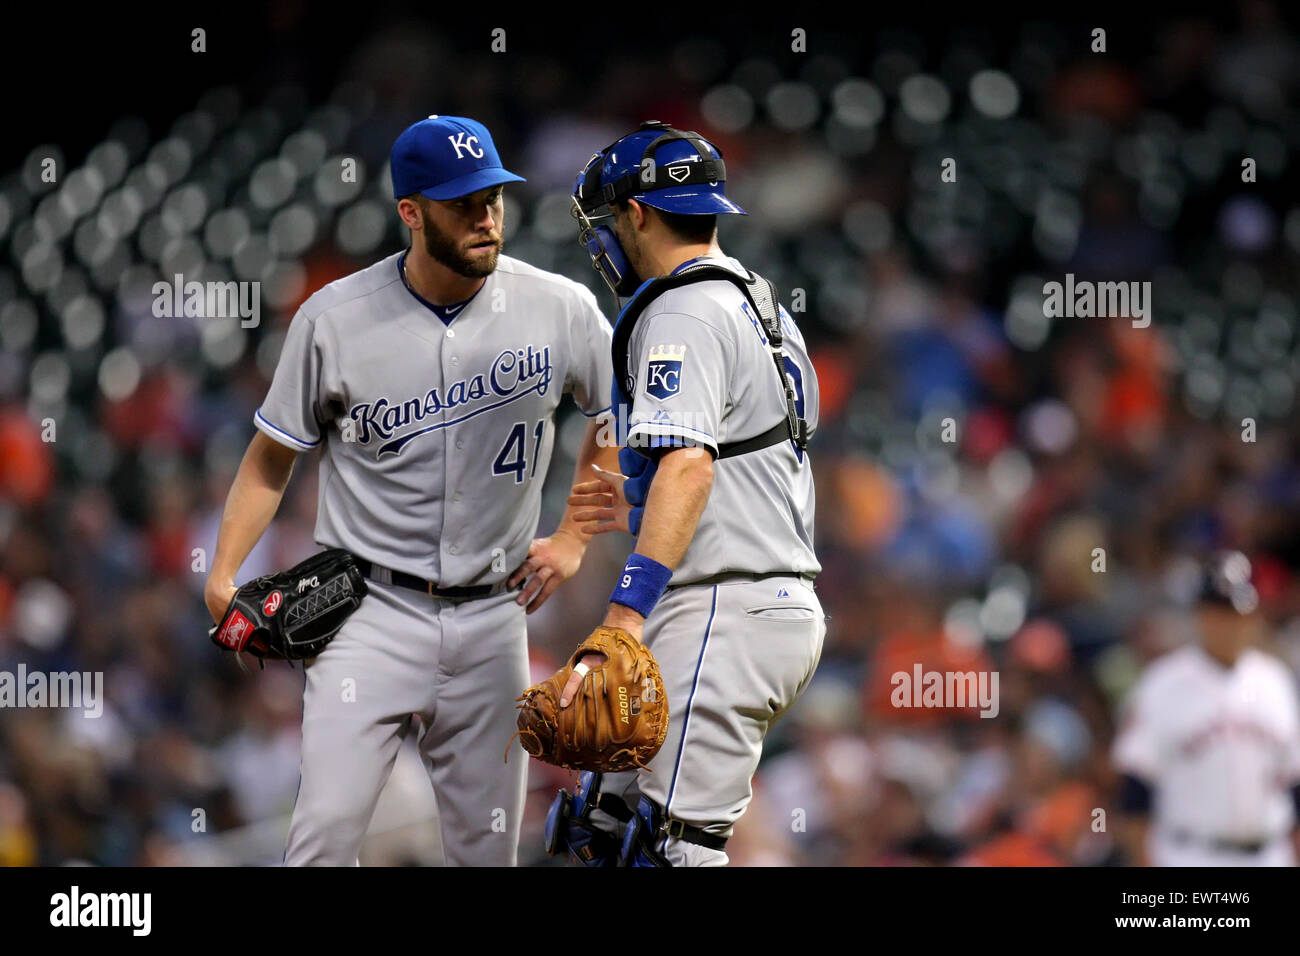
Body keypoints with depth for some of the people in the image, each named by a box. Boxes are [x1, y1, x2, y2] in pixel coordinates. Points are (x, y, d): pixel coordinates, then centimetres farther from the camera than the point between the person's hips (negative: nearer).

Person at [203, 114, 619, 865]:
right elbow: (273, 459, 5)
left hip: (492, 618, 2)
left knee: (488, 845, 4)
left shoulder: (561, 310, -2)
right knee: (327, 831, -14)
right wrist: (224, 576, -5)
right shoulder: (335, 319, -5)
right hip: (373, 613, -2)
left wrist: (572, 539, 7)